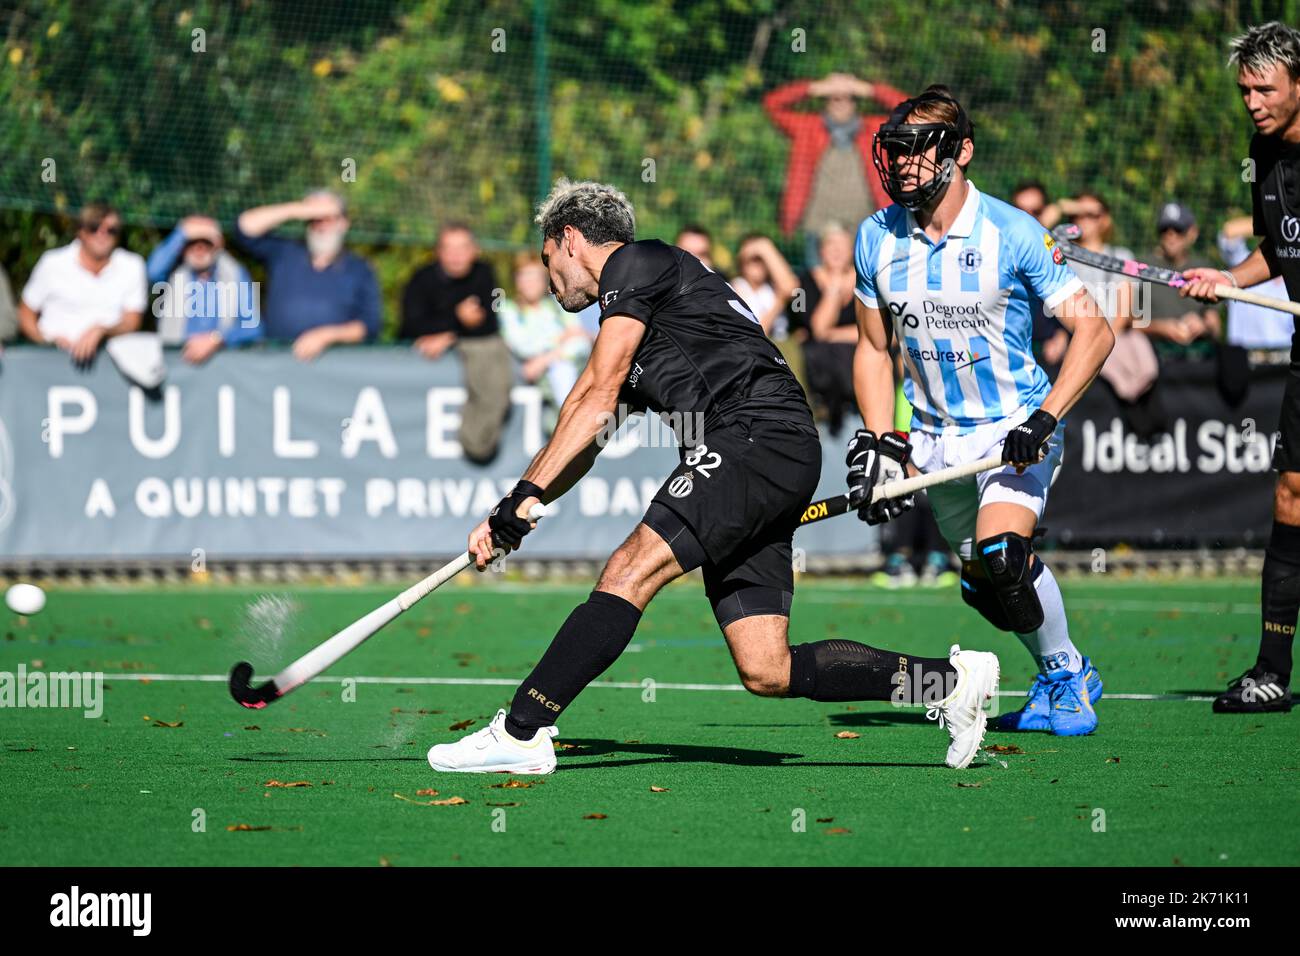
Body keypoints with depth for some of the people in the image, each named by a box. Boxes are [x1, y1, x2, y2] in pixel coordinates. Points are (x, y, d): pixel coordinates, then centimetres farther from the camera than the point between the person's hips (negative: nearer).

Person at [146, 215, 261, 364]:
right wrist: (183, 234, -12)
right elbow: (153, 271, -17)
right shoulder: (172, 273, 7)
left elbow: (252, 326, -2)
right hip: (174, 355, 0)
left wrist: (216, 339, -19)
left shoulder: (236, 274, 8)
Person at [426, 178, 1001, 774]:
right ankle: (950, 679, 6)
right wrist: (508, 517, 16)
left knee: (630, 570, -19)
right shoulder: (626, 341, 31)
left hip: (757, 436, -9)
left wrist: (526, 494, -5)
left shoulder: (637, 263, 4)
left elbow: (597, 402, -4)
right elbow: (579, 443, 28)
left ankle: (520, 734, -25)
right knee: (766, 672, 1)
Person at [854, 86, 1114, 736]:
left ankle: (1064, 675, -4)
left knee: (1002, 555, -26)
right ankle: (1064, 674, 35)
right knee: (982, 580, 11)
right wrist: (879, 442, -2)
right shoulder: (877, 239, -2)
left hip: (1016, 425, -5)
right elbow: (873, 349, 10)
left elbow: (1093, 330, -19)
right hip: (934, 433, 5)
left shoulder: (1012, 234, -17)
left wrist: (1044, 419, -29)